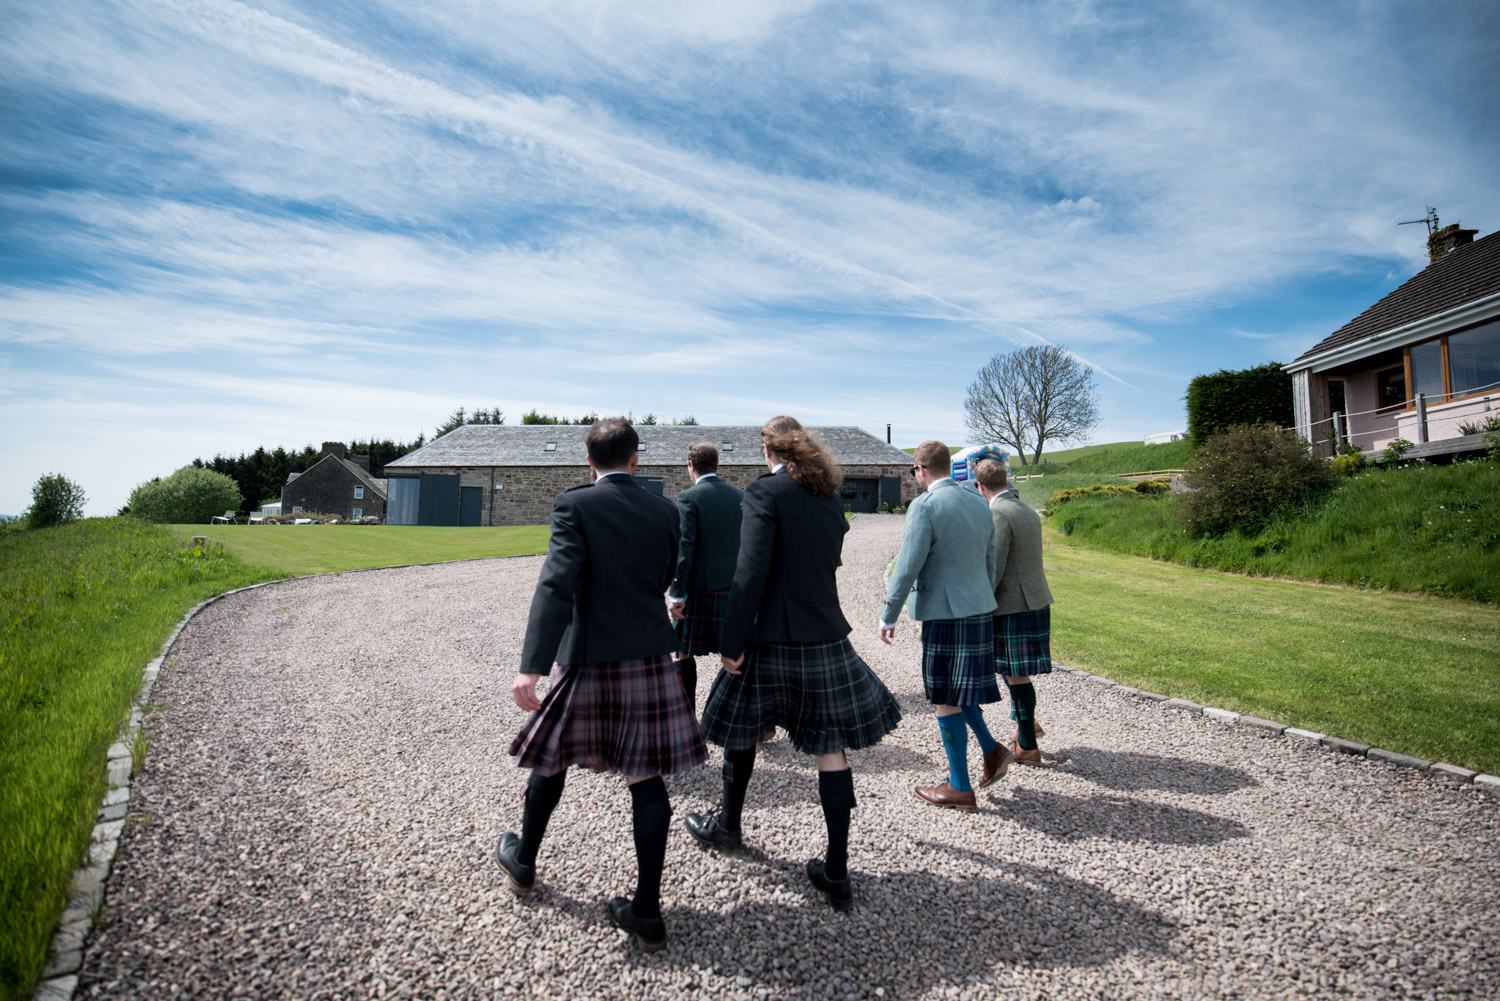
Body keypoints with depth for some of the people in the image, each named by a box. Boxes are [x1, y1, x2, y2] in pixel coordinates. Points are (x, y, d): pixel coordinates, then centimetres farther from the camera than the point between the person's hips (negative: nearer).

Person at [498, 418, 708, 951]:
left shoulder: (574, 505, -11)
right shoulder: (664, 511, 2)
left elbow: (556, 585, -22)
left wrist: (531, 667, -27)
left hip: (587, 659, -2)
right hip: (650, 658, 3)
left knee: (552, 758, 20)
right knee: (646, 778, 8)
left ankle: (523, 861, 43)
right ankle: (647, 909, 15)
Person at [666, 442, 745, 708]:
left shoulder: (688, 498, -9)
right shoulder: (741, 496, 6)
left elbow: (683, 549, -15)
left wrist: (676, 596, -12)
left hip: (701, 589, -5)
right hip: (736, 590, 5)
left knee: (685, 654, 8)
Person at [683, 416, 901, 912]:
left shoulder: (765, 491, -11)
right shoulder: (831, 495, 7)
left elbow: (751, 572, -18)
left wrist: (733, 642, -14)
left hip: (772, 635, -4)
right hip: (826, 635, 5)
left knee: (741, 730, 18)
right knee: (830, 746, 7)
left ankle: (728, 824, 40)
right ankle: (837, 872, 11)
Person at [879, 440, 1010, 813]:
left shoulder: (924, 506, -15)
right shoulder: (978, 502, 8)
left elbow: (907, 568, -16)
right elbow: (991, 562, 14)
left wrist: (888, 617, -6)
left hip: (945, 613, -8)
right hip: (979, 610, 8)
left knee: (946, 699, 4)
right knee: (957, 690, 24)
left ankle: (960, 788, 15)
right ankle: (992, 750, 26)